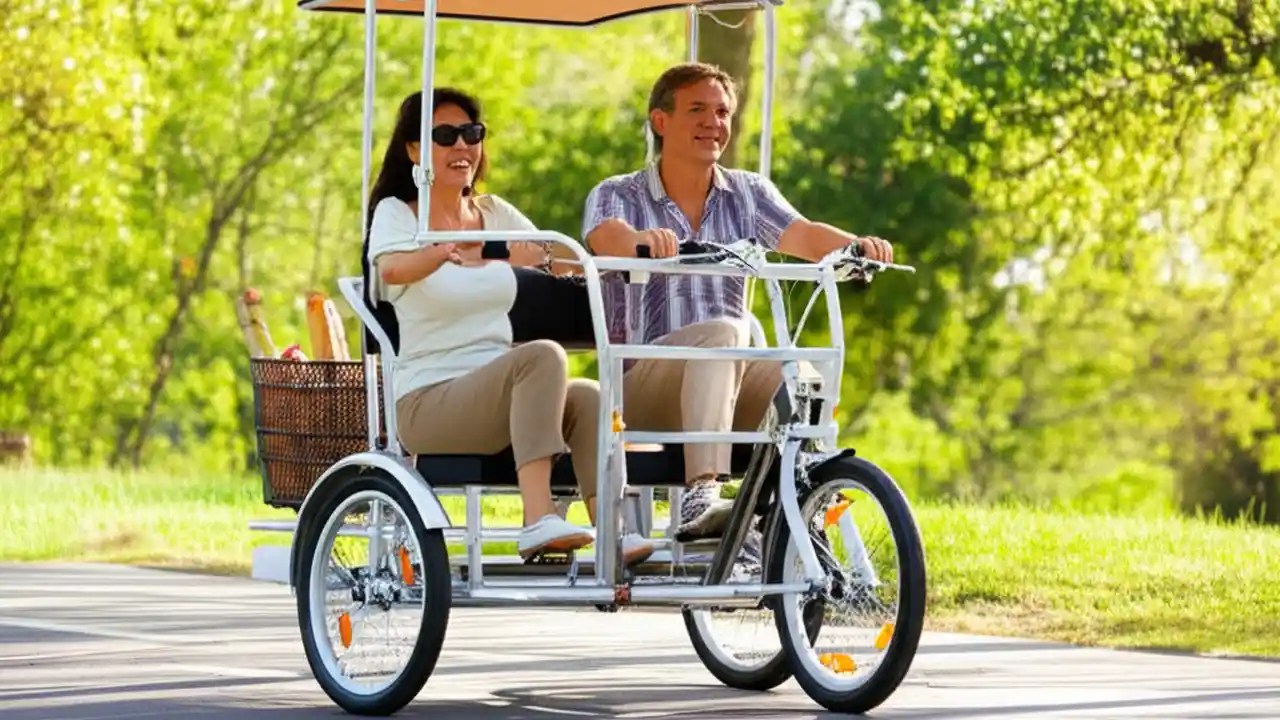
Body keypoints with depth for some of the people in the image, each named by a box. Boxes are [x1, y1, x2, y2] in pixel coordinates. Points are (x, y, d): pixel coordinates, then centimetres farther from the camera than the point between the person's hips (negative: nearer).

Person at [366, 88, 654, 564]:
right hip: (427, 401, -5)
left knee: (585, 397, -25)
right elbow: (392, 269, -23)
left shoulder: (496, 213, 17)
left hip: (498, 394, 5)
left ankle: (613, 531, -35)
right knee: (543, 357, -31)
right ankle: (538, 520, -42)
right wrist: (445, 253, -41)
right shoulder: (396, 213, 1)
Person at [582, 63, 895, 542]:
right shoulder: (618, 194, 4)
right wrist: (642, 239, -46)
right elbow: (606, 237, -21)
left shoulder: (749, 193, 14)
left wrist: (857, 246, -30)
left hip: (732, 384, 3)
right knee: (722, 333, -34)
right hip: (641, 385, -3)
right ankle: (702, 496, -45)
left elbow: (801, 236, -6)